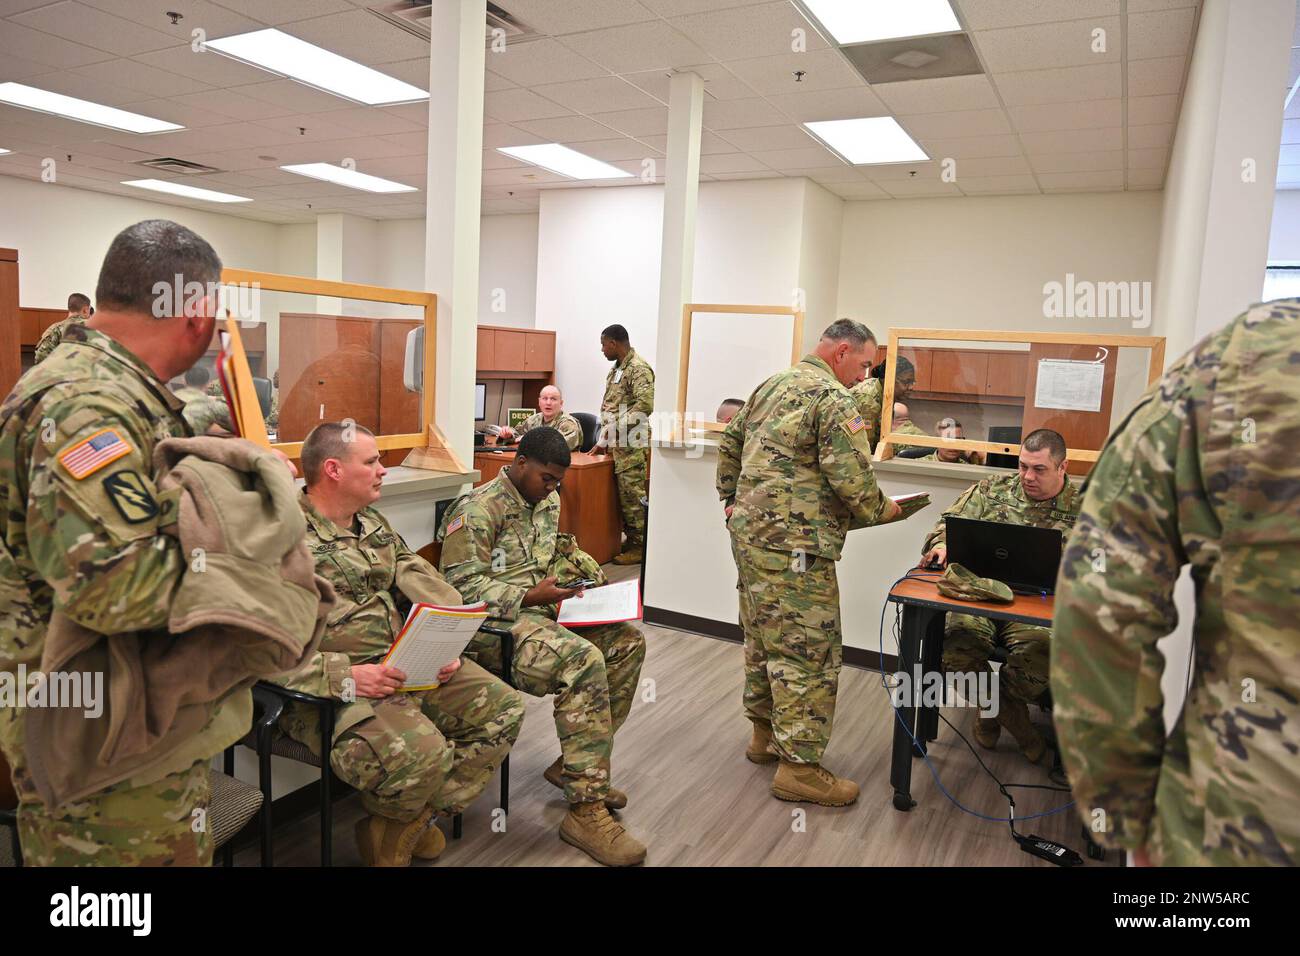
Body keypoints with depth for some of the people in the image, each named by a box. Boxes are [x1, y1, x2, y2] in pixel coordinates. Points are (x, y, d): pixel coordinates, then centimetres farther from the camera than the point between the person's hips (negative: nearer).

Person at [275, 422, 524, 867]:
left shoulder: (375, 523, 16)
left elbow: (423, 584, 15)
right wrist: (344, 676, -28)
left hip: (410, 669, 9)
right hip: (331, 690, -8)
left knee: (504, 708, -2)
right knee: (422, 754, -32)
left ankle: (404, 826, 4)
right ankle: (388, 825, 8)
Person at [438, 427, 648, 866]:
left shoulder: (547, 500, 15)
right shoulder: (478, 509, -11)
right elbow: (462, 586, -16)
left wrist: (590, 582, 6)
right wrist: (528, 597, -21)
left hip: (542, 609, 9)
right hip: (496, 623, -9)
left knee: (628, 638, -4)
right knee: (584, 661, -31)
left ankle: (576, 765, 5)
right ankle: (585, 810, -24)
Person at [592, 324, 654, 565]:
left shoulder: (638, 368, -12)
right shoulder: (617, 368, 17)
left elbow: (646, 404, -24)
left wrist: (617, 426, -21)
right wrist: (603, 441, 18)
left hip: (632, 445, -9)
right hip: (617, 445, 9)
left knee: (633, 496, -5)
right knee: (623, 495, 12)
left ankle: (640, 547, 3)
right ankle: (630, 540, 21)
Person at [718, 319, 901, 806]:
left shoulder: (771, 385, 16)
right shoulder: (833, 398, -13)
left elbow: (729, 444, 23)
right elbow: (853, 480, -18)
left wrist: (732, 500, 26)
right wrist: (882, 510, 1)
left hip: (749, 533, 10)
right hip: (793, 546, -10)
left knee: (763, 639, 19)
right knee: (809, 653, -2)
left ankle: (766, 732, 33)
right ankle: (799, 766, 6)